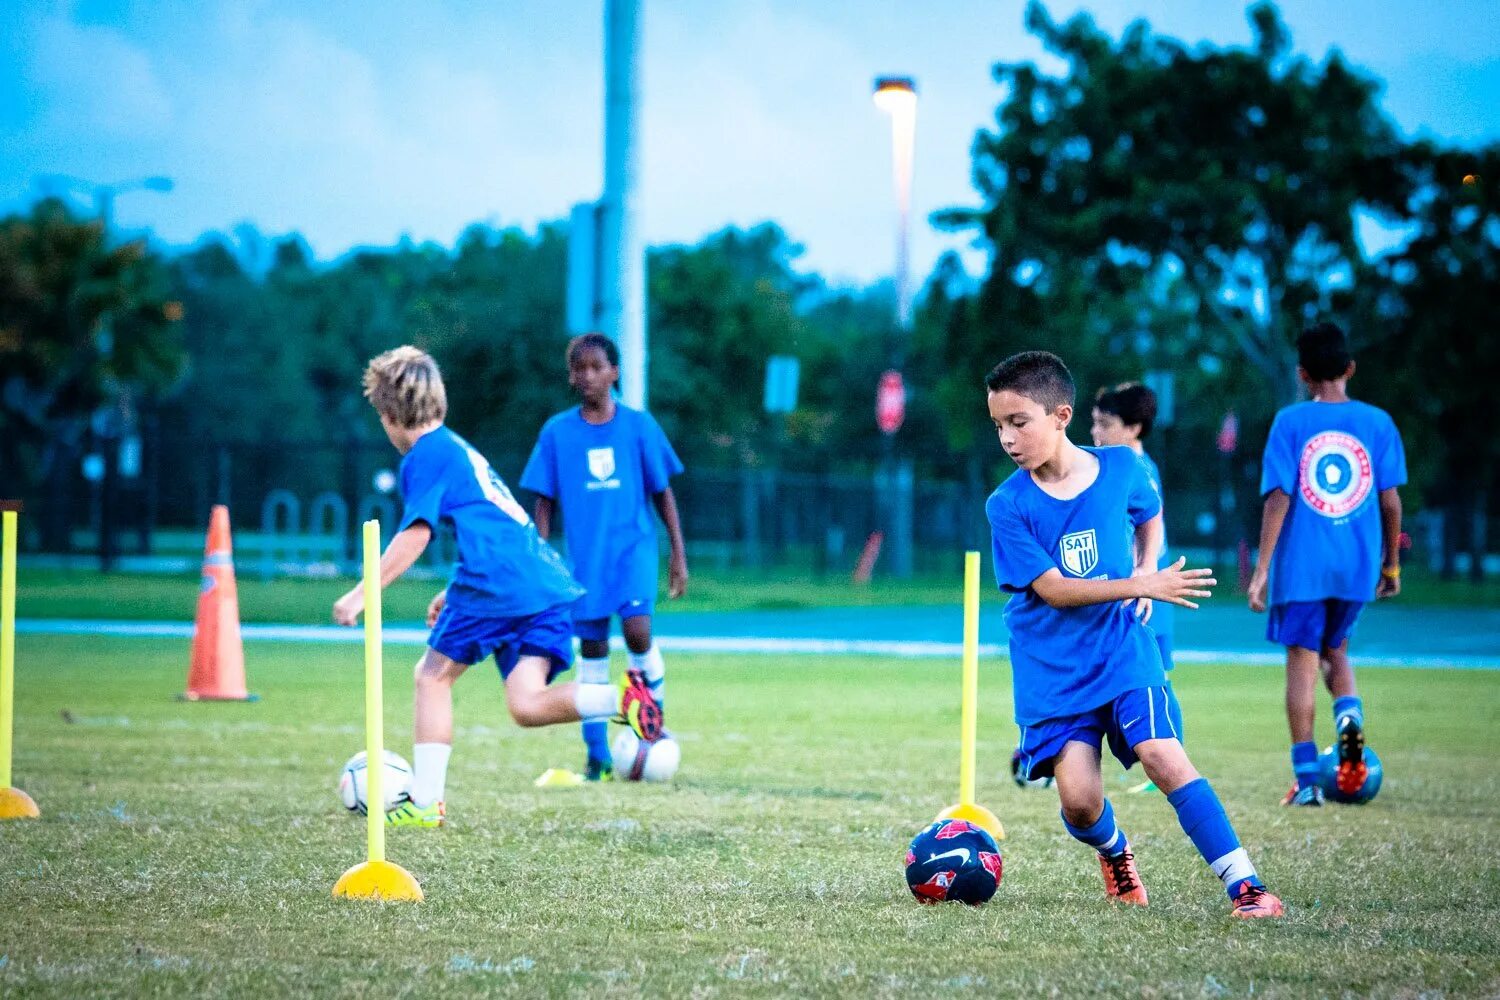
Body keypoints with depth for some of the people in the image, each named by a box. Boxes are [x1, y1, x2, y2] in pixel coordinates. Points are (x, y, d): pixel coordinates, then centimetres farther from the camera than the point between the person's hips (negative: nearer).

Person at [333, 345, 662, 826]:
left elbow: (415, 534, -11)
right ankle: (622, 698, -24)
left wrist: (361, 594, -10)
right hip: (548, 584, 8)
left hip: (498, 587, -8)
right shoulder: (459, 449, 28)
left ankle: (425, 801, 6)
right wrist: (454, 593, 39)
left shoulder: (425, 457, 0)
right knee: (527, 705, -2)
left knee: (433, 675, 7)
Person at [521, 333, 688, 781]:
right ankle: (597, 755, 11)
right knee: (592, 648, 3)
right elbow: (545, 502, 7)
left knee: (637, 630, -20)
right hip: (585, 555, 1)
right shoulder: (557, 432, 3)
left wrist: (678, 554, 3)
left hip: (633, 546, -1)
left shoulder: (638, 425, 1)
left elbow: (662, 492, 6)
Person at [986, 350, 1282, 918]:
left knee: (1164, 759, -19)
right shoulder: (1008, 504, -9)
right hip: (1051, 672, 0)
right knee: (1078, 800, -11)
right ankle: (1114, 853, 25)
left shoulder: (1120, 468, -2)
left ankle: (1244, 886, -18)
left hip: (1124, 653, 0)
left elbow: (1149, 517, 21)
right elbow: (1052, 588, -15)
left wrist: (1146, 574, 2)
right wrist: (1141, 585, -24)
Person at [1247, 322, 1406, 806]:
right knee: (1335, 650, 22)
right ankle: (1350, 714, -10)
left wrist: (1262, 567, -8)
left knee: (1302, 661, 4)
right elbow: (1391, 501, 3)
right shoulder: (1378, 422, 2)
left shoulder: (1291, 422, -4)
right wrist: (1392, 564, 14)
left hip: (1301, 564, -2)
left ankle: (1306, 779, 0)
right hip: (1358, 566, 3)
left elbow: (1278, 497, -10)